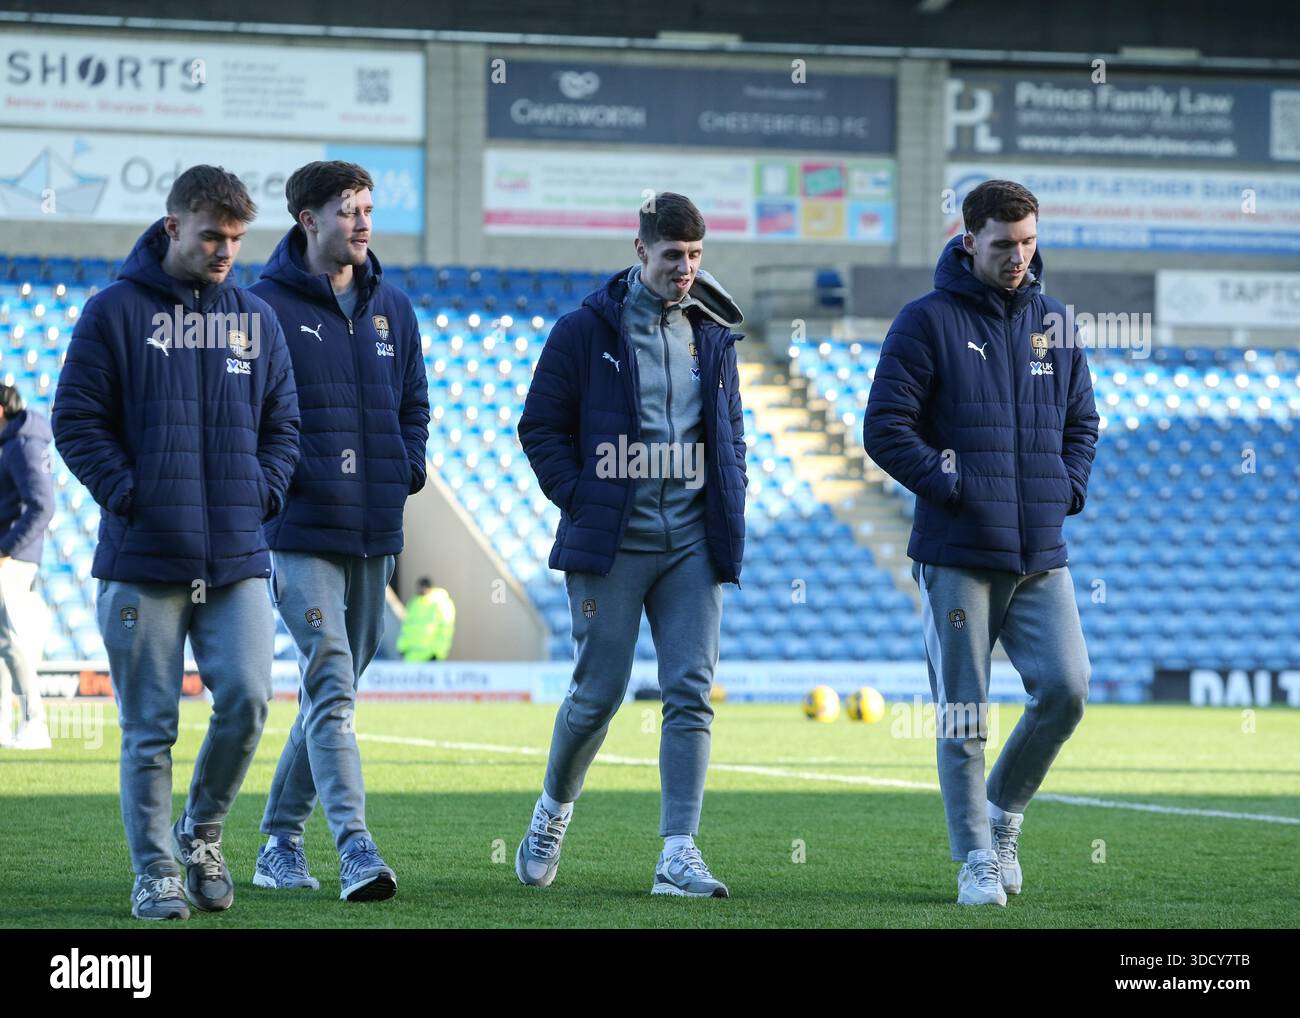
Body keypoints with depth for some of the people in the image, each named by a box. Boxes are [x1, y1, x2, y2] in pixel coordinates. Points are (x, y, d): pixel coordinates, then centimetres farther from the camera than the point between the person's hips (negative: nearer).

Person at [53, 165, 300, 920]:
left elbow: (283, 424, 18)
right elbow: (77, 421, -1)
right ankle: (155, 871, 11)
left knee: (247, 698, -11)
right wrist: (127, 493, -10)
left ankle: (204, 830, 13)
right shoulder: (116, 312, 1)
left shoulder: (257, 320, 13)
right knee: (150, 727, 0)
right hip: (144, 559, -3)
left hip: (238, 560, 3)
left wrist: (261, 492, 2)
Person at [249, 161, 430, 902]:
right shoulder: (267, 305, -6)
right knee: (330, 684, -16)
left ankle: (281, 840, 24)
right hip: (302, 532, -6)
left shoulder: (393, 308, 13)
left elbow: (416, 402, 21)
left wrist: (408, 469, 7)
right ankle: (355, 847, -24)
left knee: (337, 687, 12)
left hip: (376, 533, 6)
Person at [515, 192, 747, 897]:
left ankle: (678, 855, -8)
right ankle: (553, 812, 27)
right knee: (598, 694, 0)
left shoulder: (712, 334, 12)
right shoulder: (586, 330, -1)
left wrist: (729, 509, 7)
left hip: (692, 544, 3)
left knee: (690, 694, -6)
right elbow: (541, 426, 1)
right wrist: (579, 500, -9)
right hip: (610, 545, -3)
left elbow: (731, 431, 21)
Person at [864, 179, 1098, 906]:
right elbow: (886, 429, -7)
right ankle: (977, 858, 9)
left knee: (1066, 687, -9)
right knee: (963, 711, -1)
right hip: (958, 556, -4)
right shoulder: (929, 322, -2)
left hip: (1042, 554, 4)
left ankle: (1005, 811, 15)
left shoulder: (1053, 323, 13)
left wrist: (1068, 488, 6)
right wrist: (952, 487, -13)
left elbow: (1082, 422, 23)